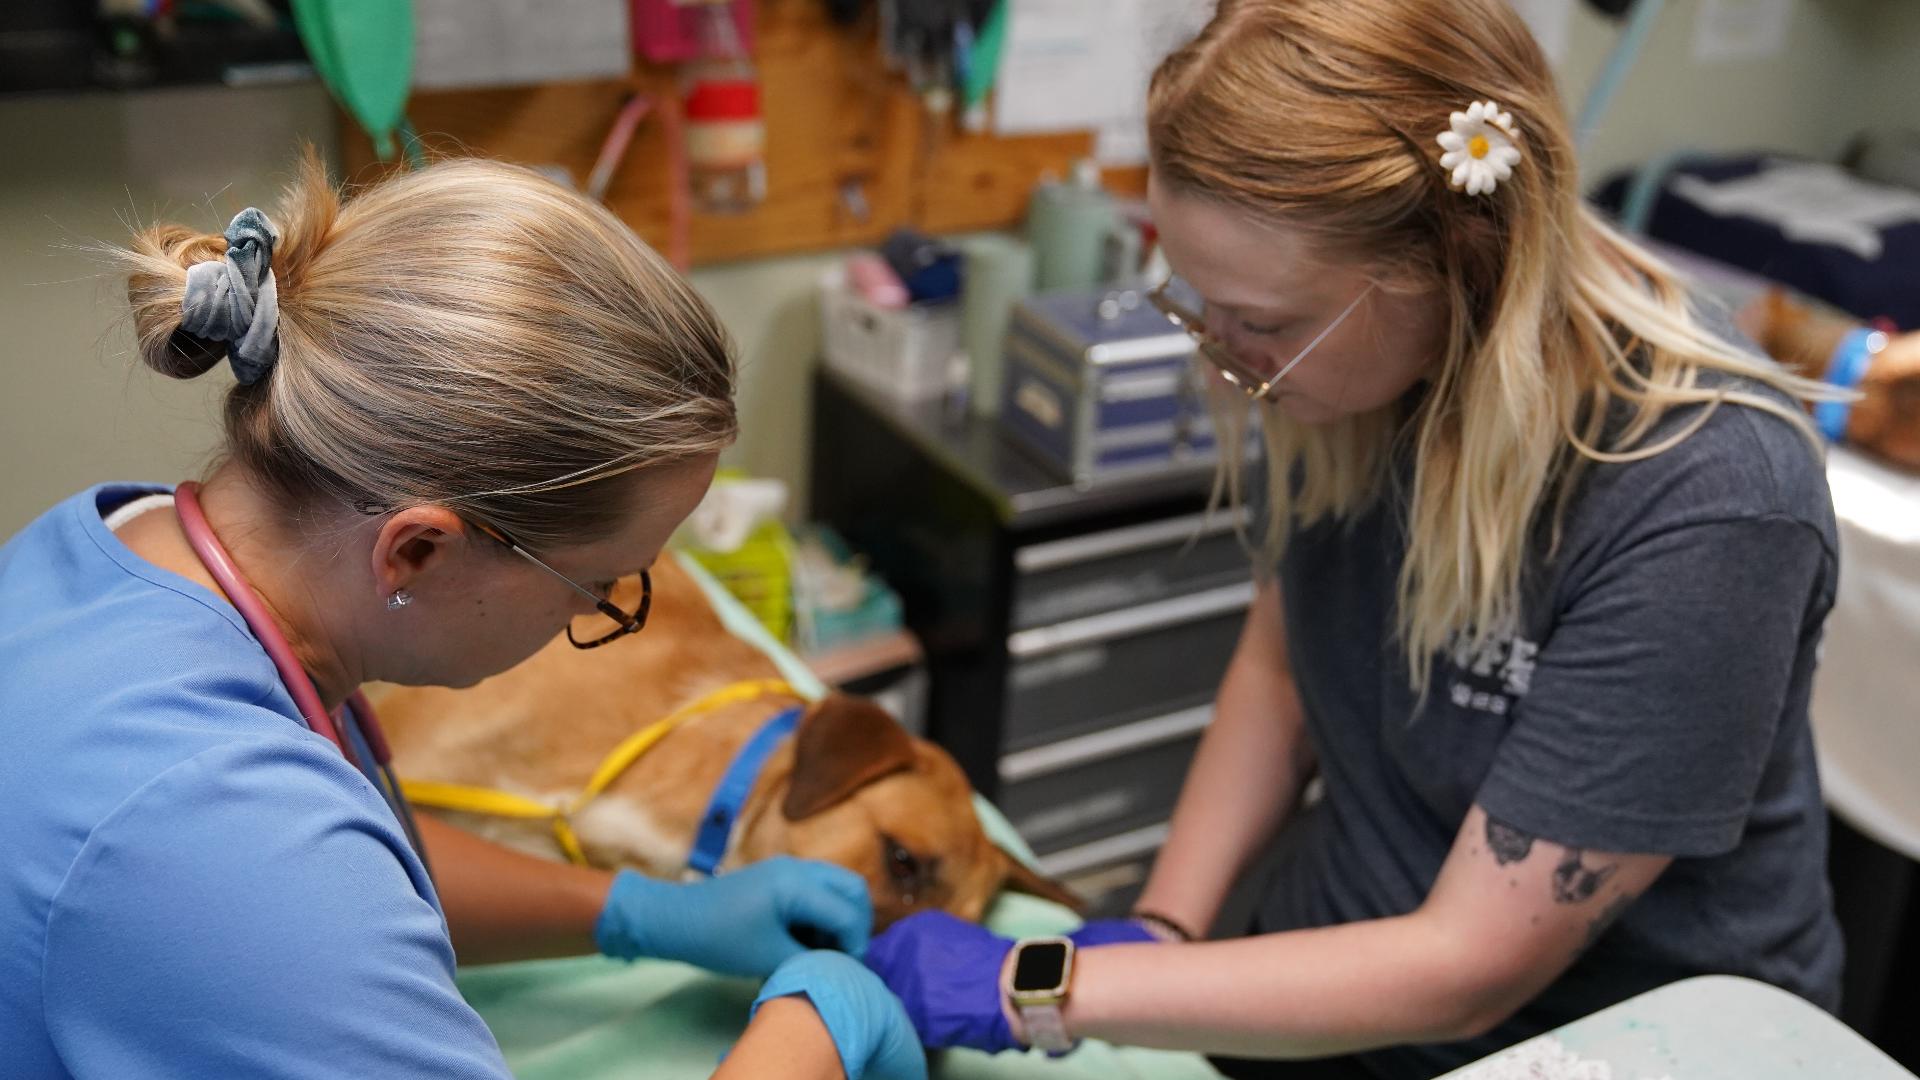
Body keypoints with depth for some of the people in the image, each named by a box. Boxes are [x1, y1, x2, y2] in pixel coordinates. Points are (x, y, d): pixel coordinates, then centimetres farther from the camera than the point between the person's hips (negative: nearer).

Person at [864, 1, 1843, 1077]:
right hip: (1328, 983, 5)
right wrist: (1159, 934, -6)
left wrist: (1036, 989, -22)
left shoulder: (1708, 502, -27)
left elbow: (1466, 967, -22)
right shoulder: (1354, 361, -11)